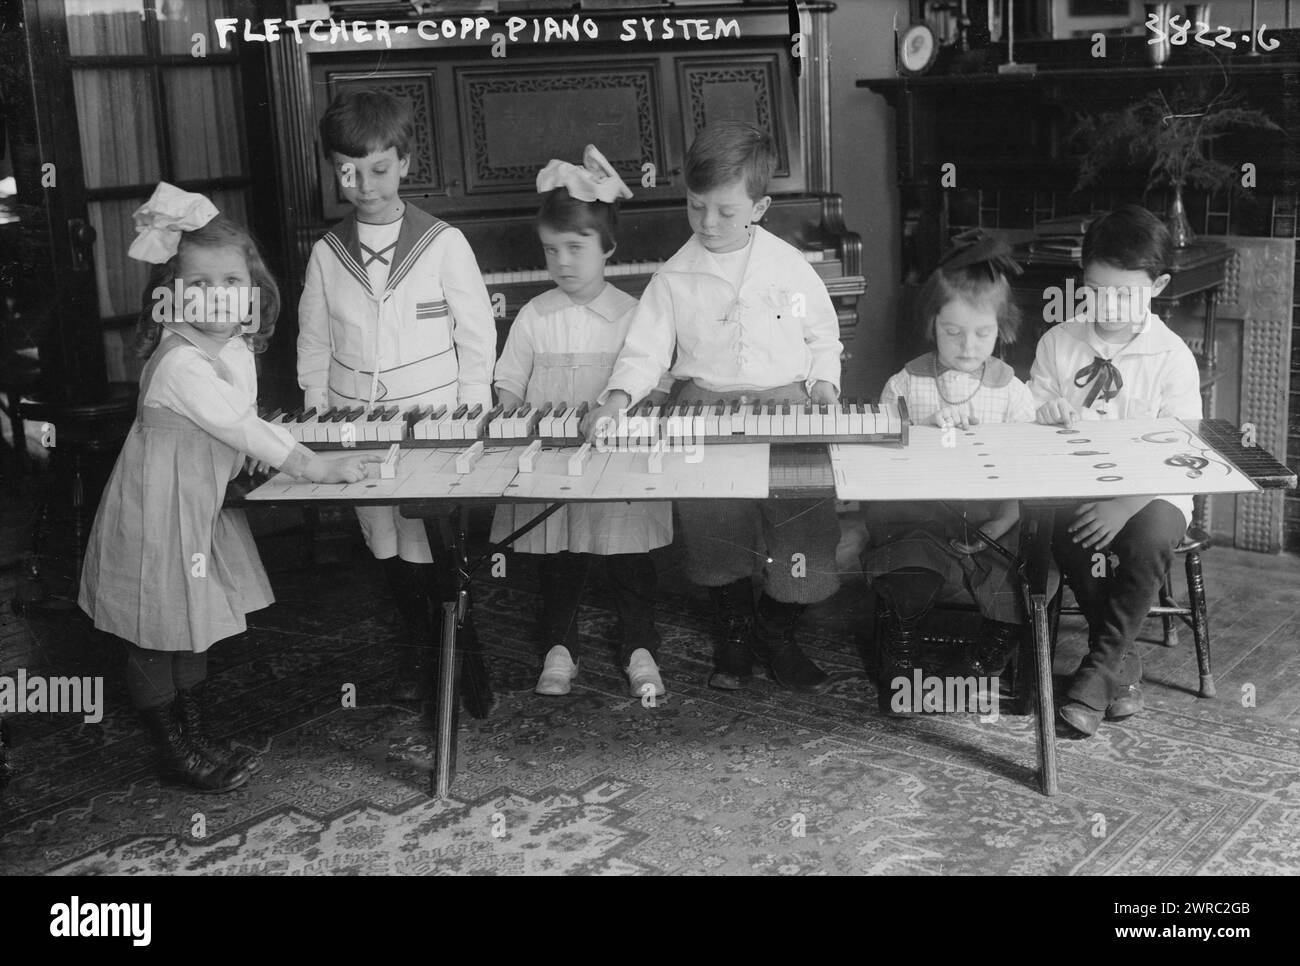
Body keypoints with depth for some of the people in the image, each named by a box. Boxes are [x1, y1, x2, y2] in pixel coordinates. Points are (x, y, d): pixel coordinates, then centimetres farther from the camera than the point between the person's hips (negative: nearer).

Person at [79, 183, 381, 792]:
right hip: (158, 511, -9)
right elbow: (233, 426, -27)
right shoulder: (178, 362, -25)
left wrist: (310, 456, -1)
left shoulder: (238, 350, 3)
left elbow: (245, 423, 9)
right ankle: (174, 753, 17)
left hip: (204, 507, 9)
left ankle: (196, 738, 31)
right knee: (157, 637, 4)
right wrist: (311, 467, -25)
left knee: (193, 626, 18)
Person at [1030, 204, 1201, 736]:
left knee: (1150, 536, -35)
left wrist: (1126, 503, -23)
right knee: (1062, 529, -32)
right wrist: (1059, 411, -15)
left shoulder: (1173, 357, -4)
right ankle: (1122, 660, -14)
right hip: (1074, 486, 2)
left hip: (1149, 492, -2)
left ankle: (1100, 666, -19)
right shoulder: (1058, 343, 4)